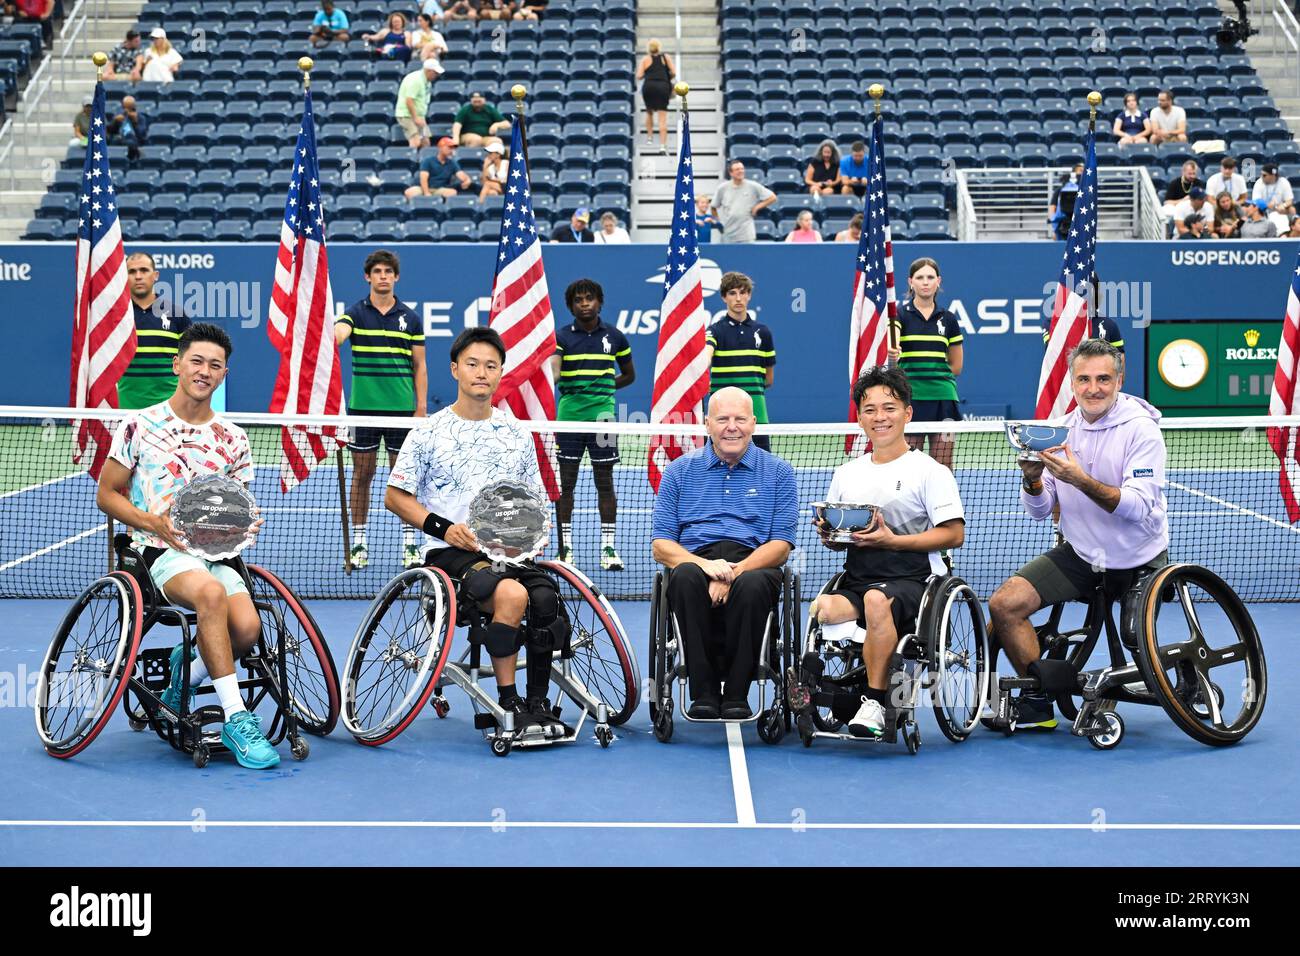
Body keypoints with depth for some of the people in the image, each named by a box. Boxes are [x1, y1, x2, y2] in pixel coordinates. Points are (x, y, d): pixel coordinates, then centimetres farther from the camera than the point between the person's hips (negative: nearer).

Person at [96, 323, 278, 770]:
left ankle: (188, 670, 10)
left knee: (247, 626, -25)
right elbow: (107, 495, 6)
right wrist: (155, 522, -11)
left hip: (215, 553, 4)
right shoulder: (140, 425, 4)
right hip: (159, 550, -4)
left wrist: (246, 524, -4)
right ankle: (236, 719, -32)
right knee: (211, 593, -37)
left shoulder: (234, 439, 13)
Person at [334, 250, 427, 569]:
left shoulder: (410, 318, 7)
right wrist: (328, 336, -44)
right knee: (362, 474, 5)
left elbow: (419, 366, 8)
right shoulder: (356, 313, 2)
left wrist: (421, 406, 1)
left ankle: (409, 543, 10)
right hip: (362, 407, -1)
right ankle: (359, 543, 12)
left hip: (401, 408, 1)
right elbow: (338, 333, -19)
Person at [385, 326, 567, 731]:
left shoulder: (517, 433, 15)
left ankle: (538, 704, -11)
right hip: (452, 552, -4)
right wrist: (443, 527, -10)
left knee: (547, 600, -27)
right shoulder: (430, 432, 4)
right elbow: (395, 497, 5)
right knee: (511, 594, -33)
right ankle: (508, 704, -21)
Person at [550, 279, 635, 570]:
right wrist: (549, 377, -37)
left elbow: (629, 374, 19)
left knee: (605, 483, 3)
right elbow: (553, 370, -14)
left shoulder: (614, 337, 7)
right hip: (568, 417, -1)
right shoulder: (561, 336, 2)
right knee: (565, 483, 3)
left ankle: (608, 547, 8)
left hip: (602, 417, 1)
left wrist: (603, 387, 5)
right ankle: (565, 547, 11)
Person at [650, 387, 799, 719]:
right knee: (685, 576, -36)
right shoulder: (680, 470, 14)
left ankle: (736, 694, -24)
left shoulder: (778, 473, 12)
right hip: (696, 558, 1)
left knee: (753, 584, -37)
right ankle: (704, 693, -28)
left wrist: (734, 571, -15)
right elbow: (660, 545, 8)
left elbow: (780, 547, 3)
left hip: (752, 563, -1)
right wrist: (704, 564, -14)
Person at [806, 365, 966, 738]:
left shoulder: (929, 470, 4)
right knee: (821, 608, -32)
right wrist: (829, 535, -1)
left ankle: (875, 703, -30)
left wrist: (892, 541, -13)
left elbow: (954, 535, -5)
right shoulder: (846, 473, 22)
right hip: (856, 580, 4)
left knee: (877, 600, -39)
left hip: (912, 579, -4)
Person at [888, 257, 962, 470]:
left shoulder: (948, 319, 11)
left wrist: (932, 373, 8)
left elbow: (956, 366, 17)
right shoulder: (901, 314, 1)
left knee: (943, 465, 2)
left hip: (943, 398, 2)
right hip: (910, 397, -2)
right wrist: (892, 352, -43)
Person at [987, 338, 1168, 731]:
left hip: (1138, 561, -4)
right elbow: (1039, 511, 3)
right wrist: (1033, 479, -19)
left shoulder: (1141, 429, -15)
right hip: (1079, 553, 4)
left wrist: (1081, 480, -37)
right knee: (1004, 604, -13)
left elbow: (1139, 506, -26)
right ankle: (1039, 702, 0)